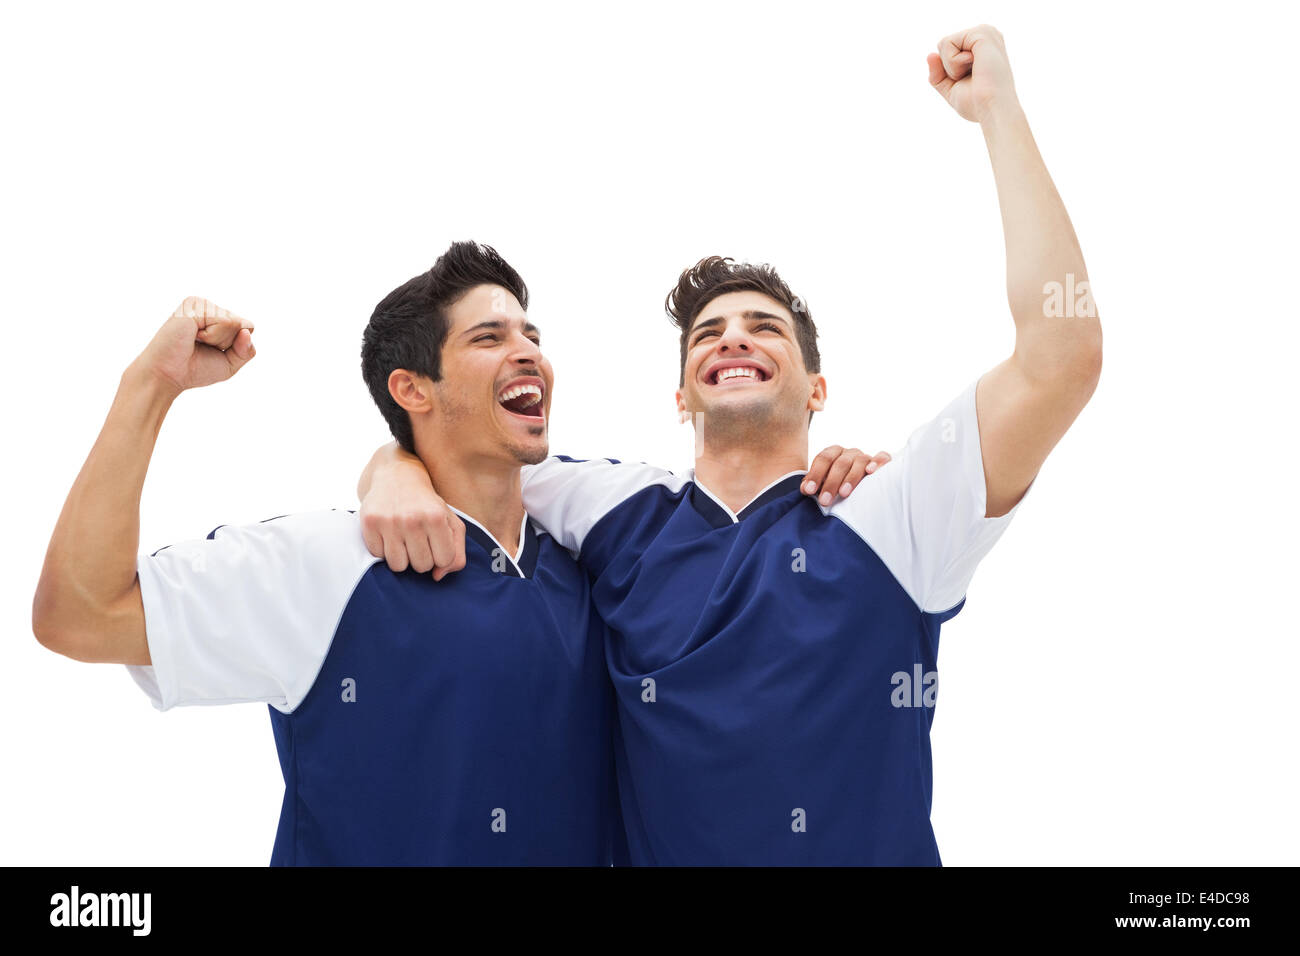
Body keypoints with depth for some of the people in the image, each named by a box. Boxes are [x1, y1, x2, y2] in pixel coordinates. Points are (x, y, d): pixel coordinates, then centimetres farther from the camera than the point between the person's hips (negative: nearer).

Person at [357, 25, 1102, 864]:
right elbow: (442, 440, 4)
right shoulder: (624, 516, -3)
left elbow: (1062, 356, -21)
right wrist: (400, 475, -20)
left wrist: (996, 104, -18)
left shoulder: (884, 525, -11)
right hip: (656, 848, 2)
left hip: (876, 846, -2)